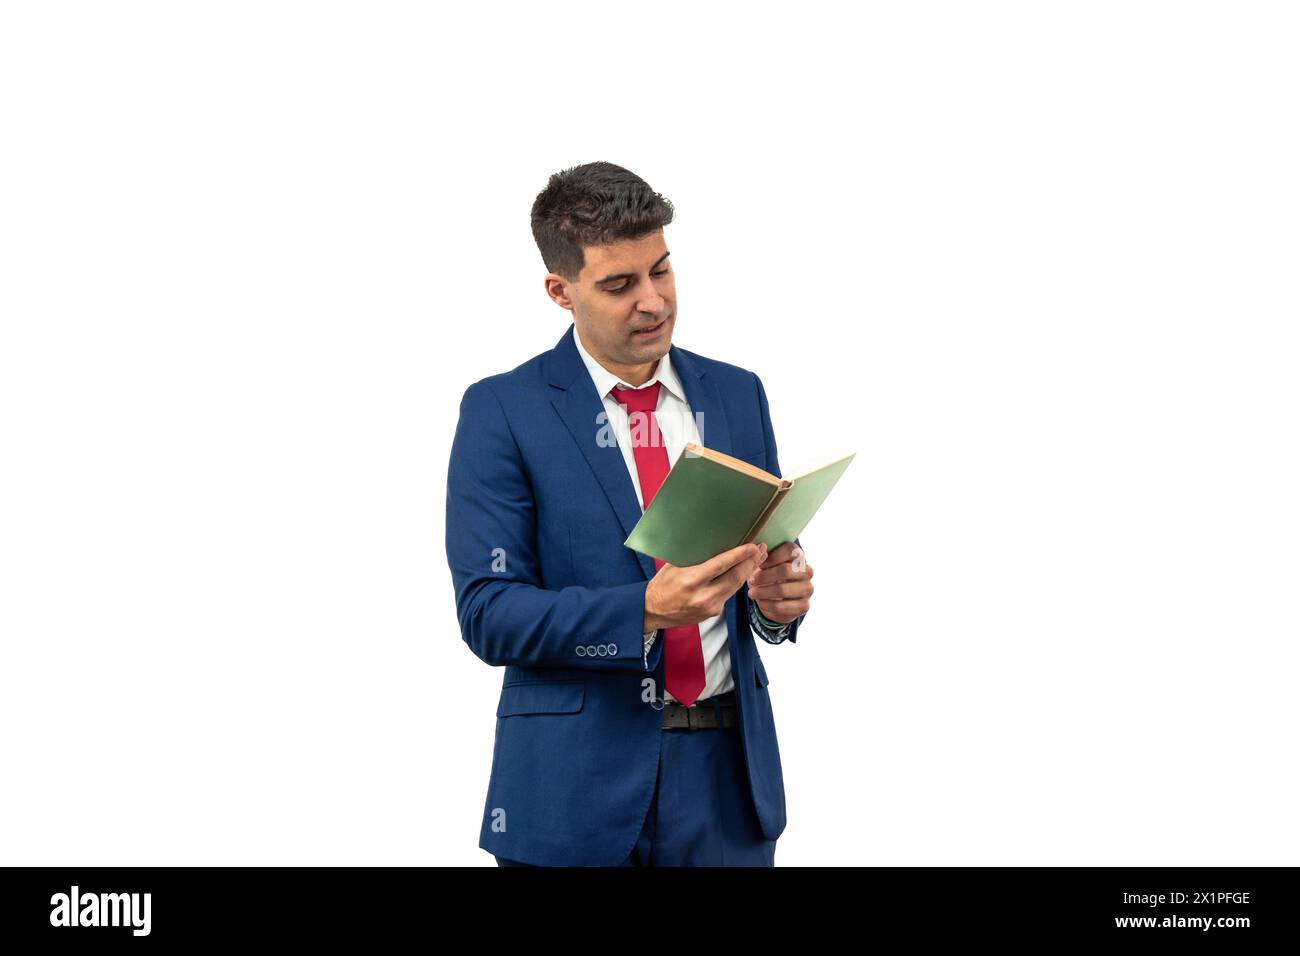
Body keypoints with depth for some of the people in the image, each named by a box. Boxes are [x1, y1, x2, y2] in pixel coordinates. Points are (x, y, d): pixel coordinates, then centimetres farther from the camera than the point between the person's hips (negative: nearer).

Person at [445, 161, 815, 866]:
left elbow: (763, 557, 13)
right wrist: (647, 610, -25)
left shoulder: (737, 395, 8)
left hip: (727, 770, 4)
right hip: (577, 783, -3)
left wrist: (778, 595, -11)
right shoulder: (502, 411, -5)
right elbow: (487, 614, -11)